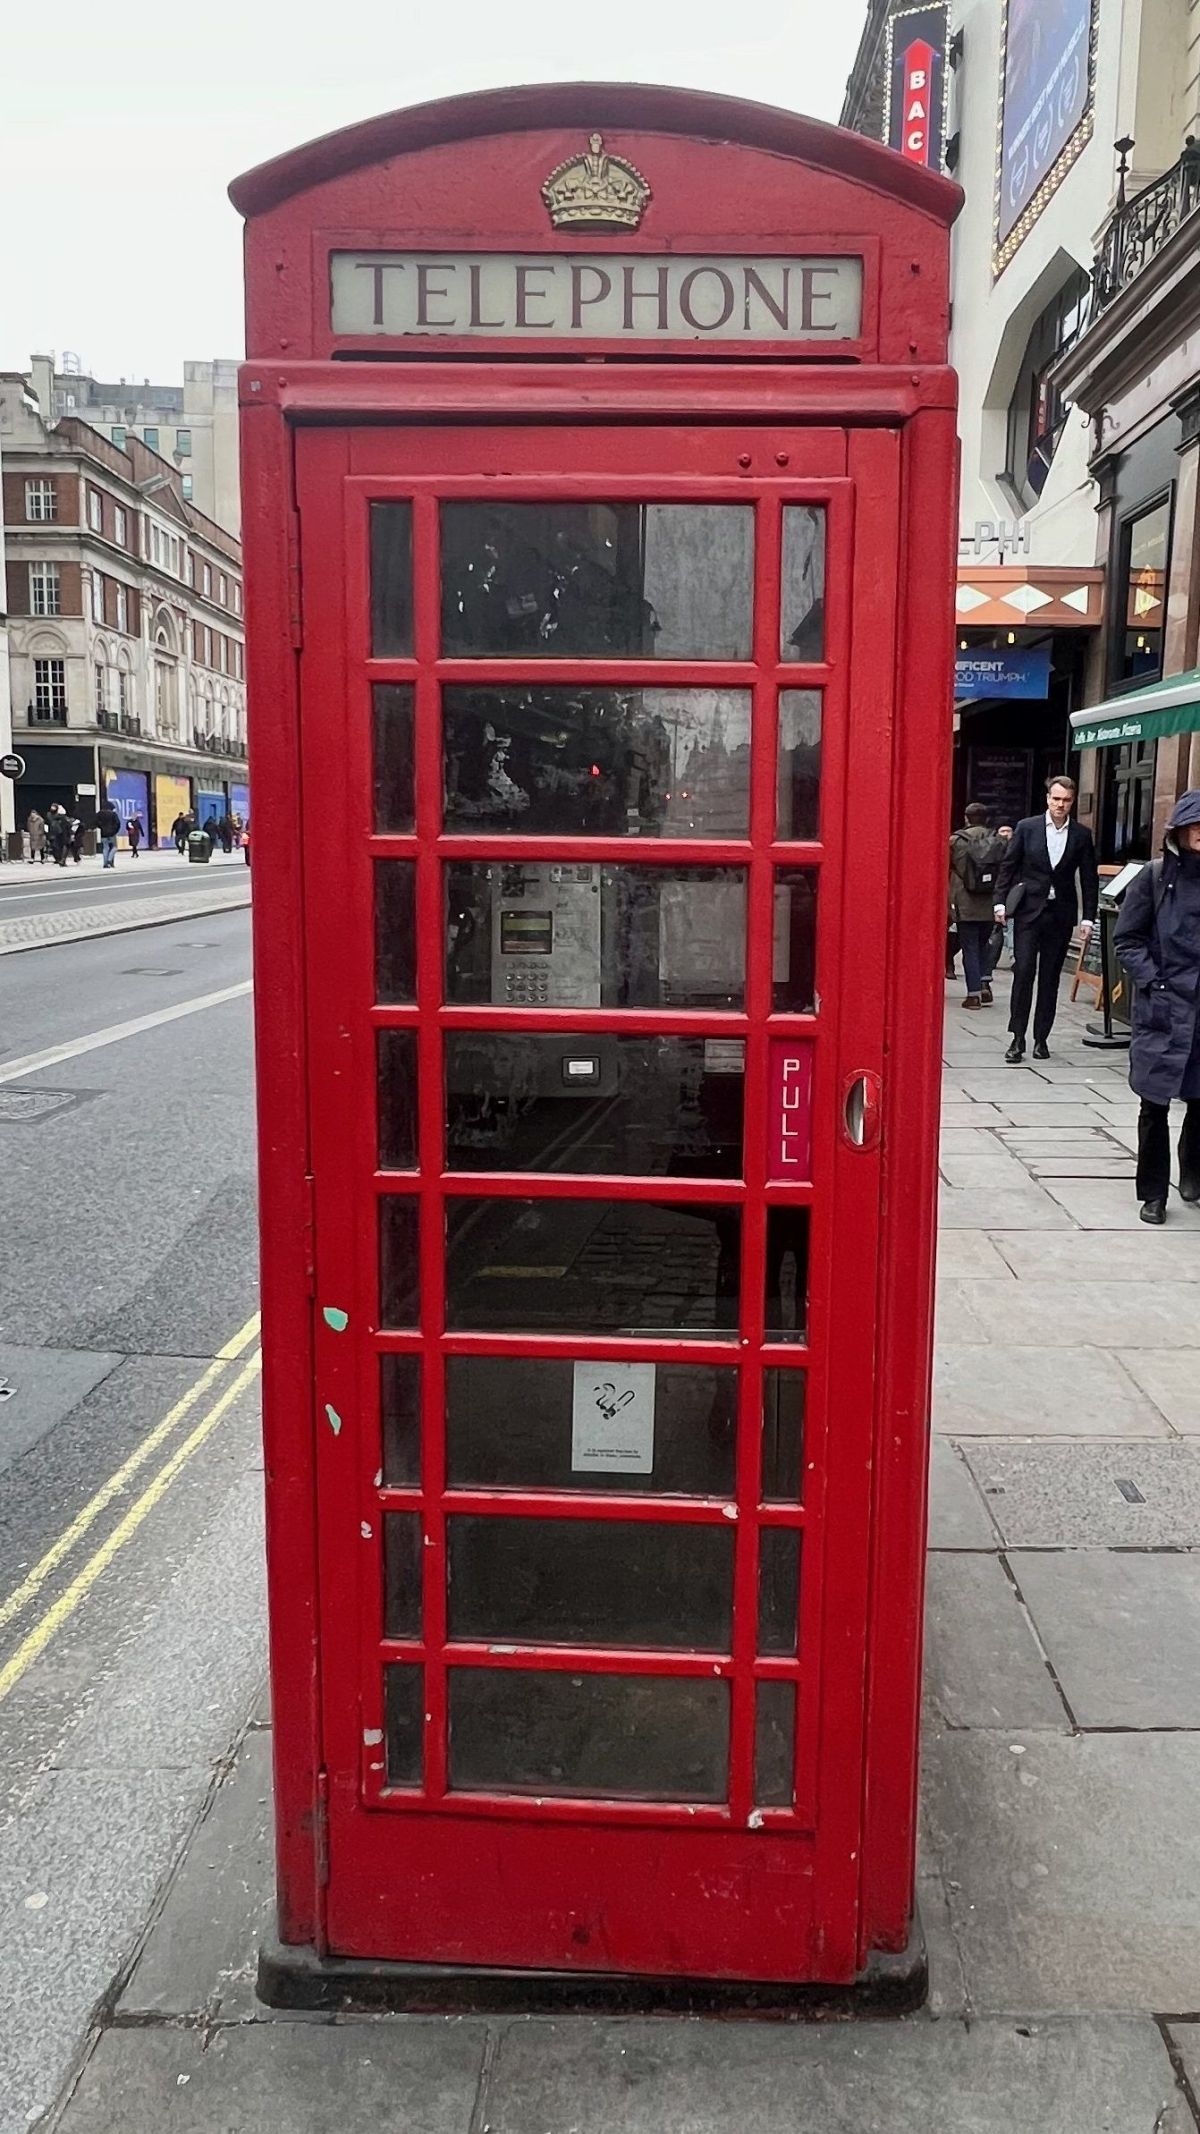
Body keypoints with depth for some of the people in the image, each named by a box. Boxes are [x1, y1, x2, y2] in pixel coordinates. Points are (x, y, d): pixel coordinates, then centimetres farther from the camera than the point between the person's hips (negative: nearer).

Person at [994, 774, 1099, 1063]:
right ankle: (1017, 1038, -4)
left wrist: (1088, 917, 1)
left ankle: (1041, 1038, 14)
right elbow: (1007, 866, 3)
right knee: (1023, 972, -8)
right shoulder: (1027, 828, 1)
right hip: (1028, 910, -1)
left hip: (1060, 914, 2)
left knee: (1050, 978, 6)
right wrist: (1001, 902, -5)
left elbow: (1089, 878, 6)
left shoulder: (1081, 835, 4)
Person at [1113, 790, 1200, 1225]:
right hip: (1162, 1008, -2)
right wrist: (1153, 980, -9)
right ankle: (1153, 1192, 15)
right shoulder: (1155, 877, -3)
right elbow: (1127, 939, 1)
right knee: (1155, 1104, 2)